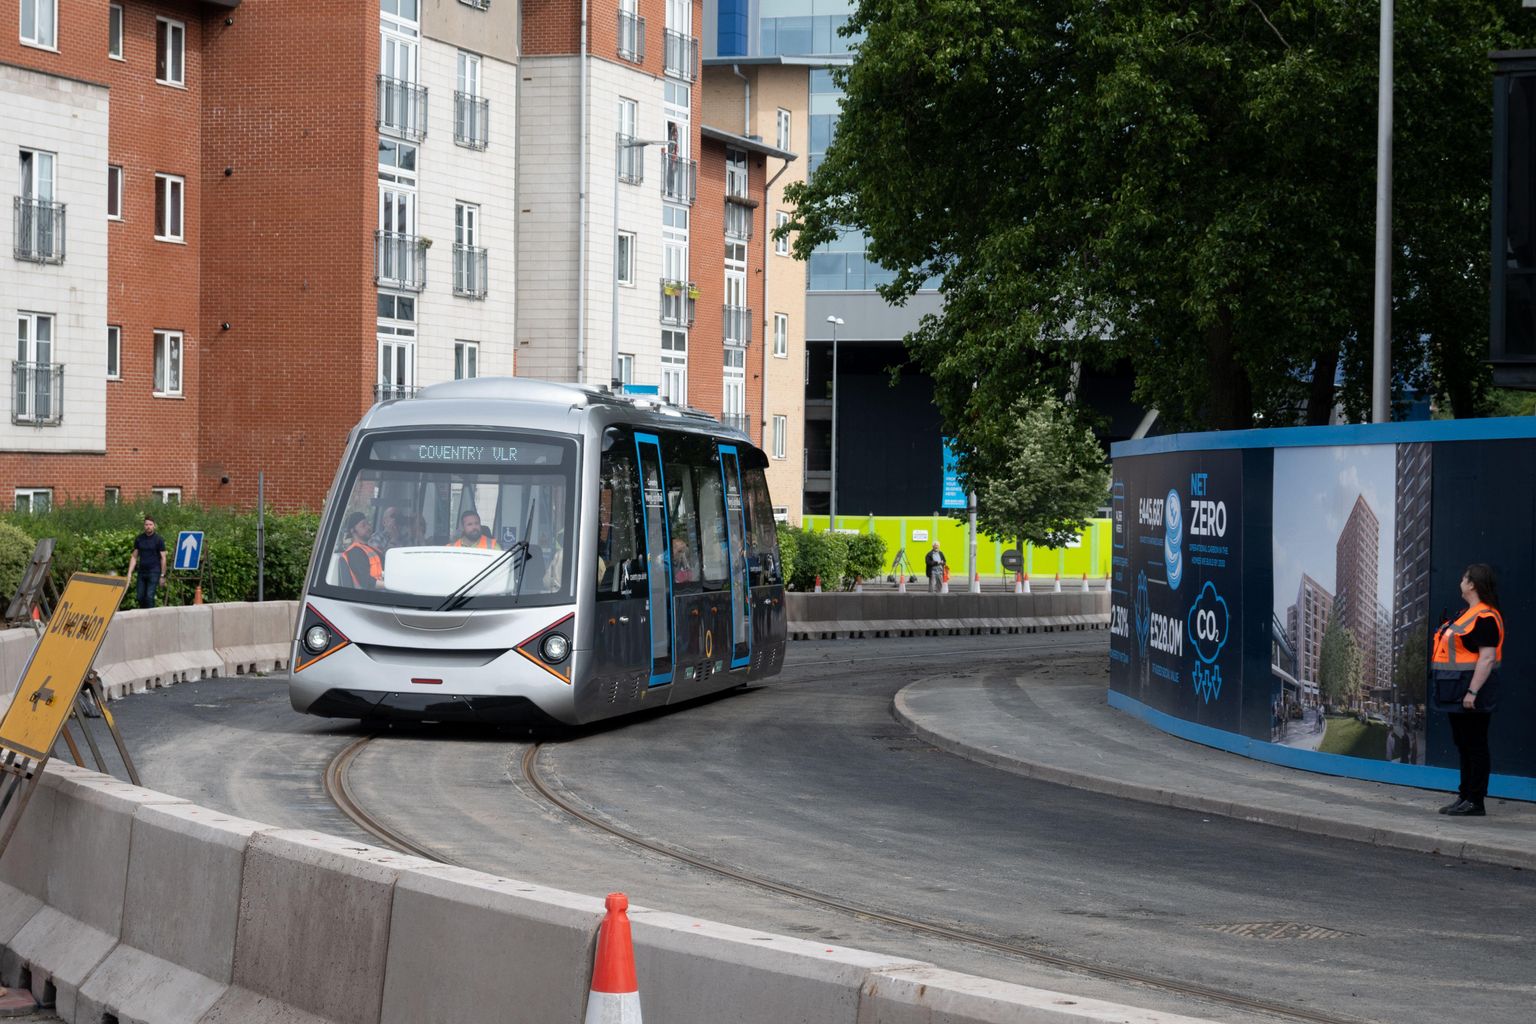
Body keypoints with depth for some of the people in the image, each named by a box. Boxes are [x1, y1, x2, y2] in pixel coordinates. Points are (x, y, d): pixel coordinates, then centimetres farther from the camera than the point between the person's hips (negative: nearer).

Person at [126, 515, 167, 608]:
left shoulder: (159, 539, -2)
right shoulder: (139, 539, 9)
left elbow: (163, 558, -1)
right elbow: (134, 557, 12)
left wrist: (162, 575, -5)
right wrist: (129, 573, 3)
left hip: (154, 572, -4)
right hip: (142, 572, 4)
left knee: (149, 597, -10)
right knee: (140, 597, 5)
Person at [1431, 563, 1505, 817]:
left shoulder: (1485, 618, -16)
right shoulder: (1467, 615, 17)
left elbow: (1487, 658, -22)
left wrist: (1472, 692, -25)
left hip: (1471, 688, -11)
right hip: (1458, 691, 11)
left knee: (1475, 746, -6)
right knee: (1464, 745, 14)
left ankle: (1475, 802, -4)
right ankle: (1465, 797, 20)